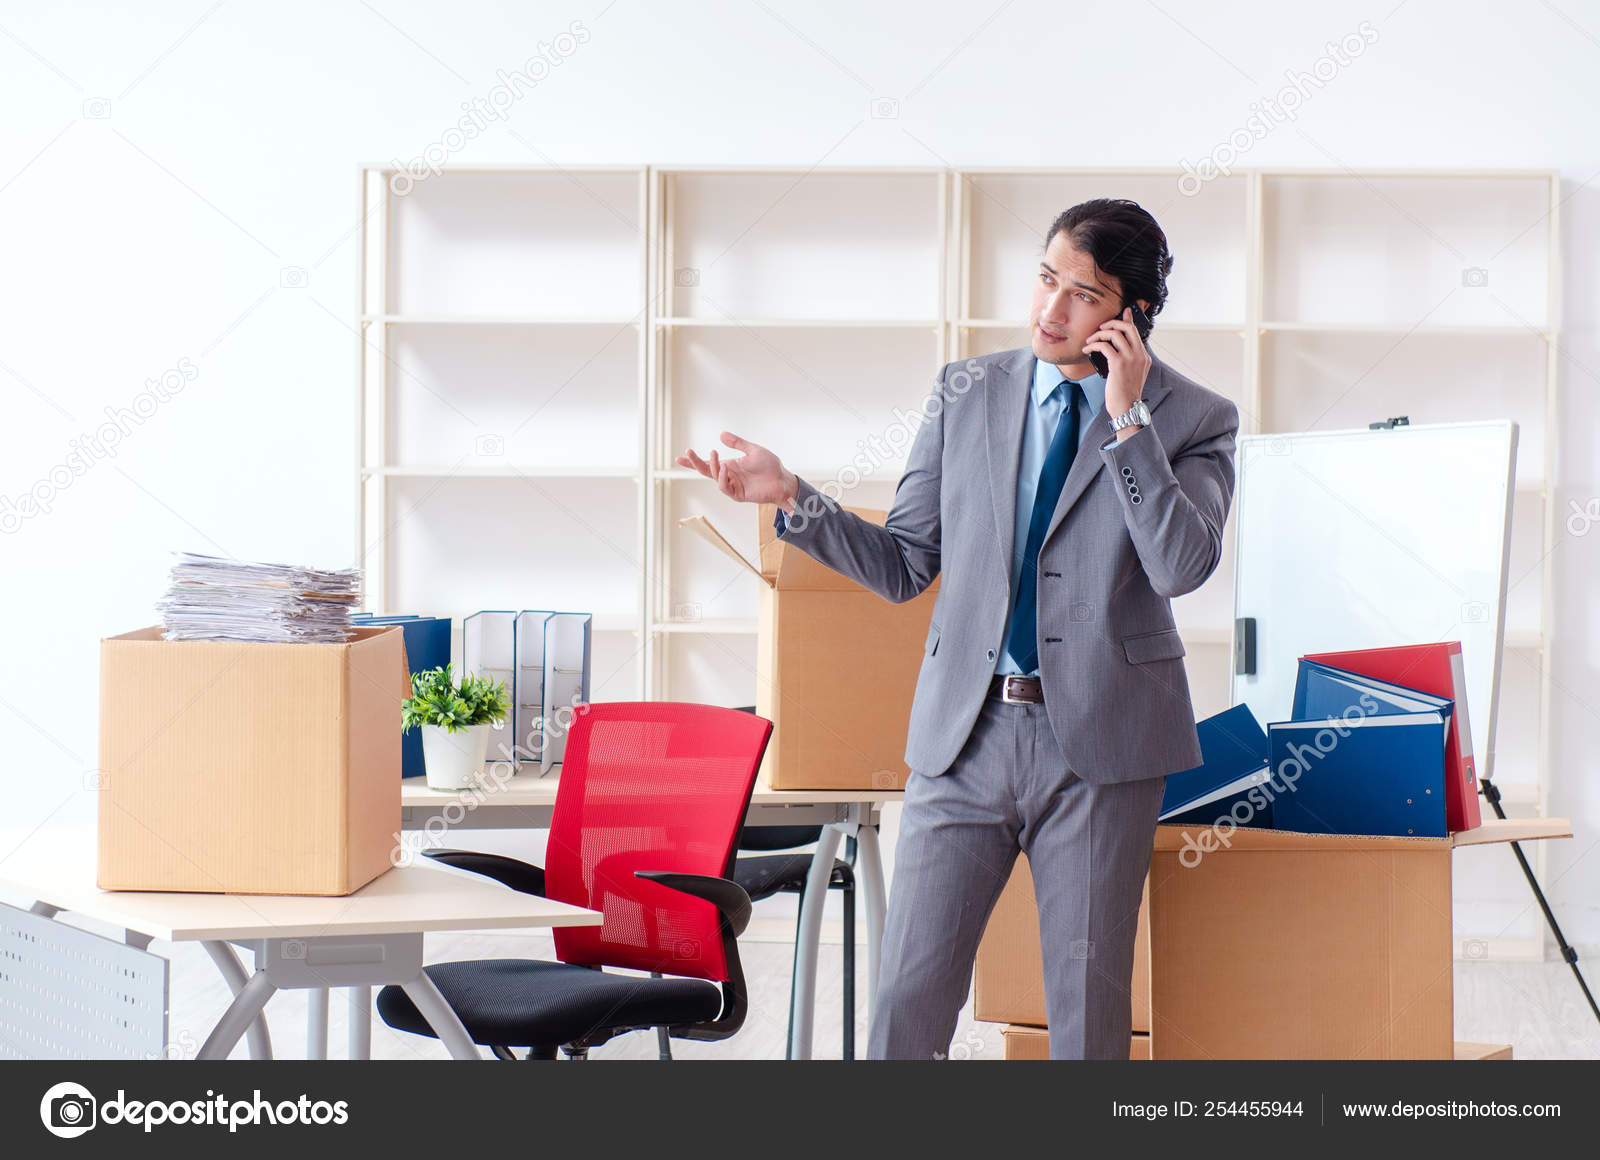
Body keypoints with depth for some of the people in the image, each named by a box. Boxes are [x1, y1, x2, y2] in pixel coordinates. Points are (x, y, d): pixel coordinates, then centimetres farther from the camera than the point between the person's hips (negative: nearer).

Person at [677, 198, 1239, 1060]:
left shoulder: (1194, 420, 1)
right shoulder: (965, 393, 9)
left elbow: (1181, 567, -16)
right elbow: (903, 567, 10)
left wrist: (1128, 418, -16)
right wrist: (791, 497, -3)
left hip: (1097, 741, -2)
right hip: (966, 733, 2)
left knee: (1088, 1007, 5)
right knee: (908, 997, 0)